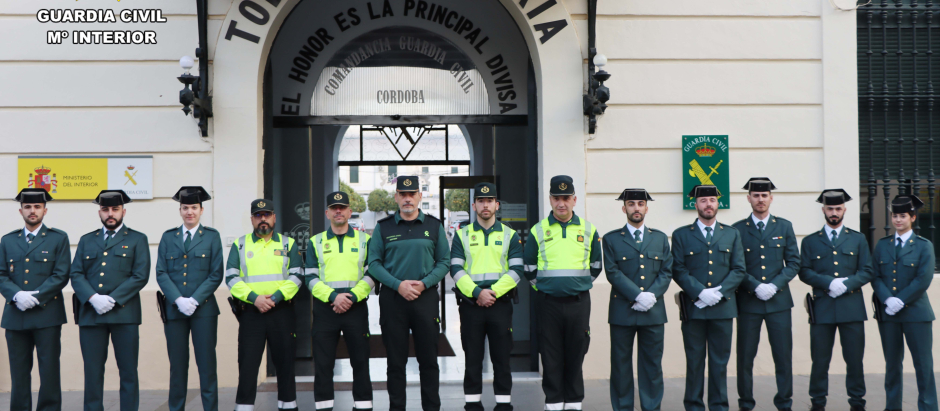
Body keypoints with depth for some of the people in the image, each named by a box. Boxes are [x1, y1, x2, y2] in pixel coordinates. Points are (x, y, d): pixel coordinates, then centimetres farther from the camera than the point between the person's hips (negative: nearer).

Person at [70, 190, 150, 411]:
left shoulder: (137, 239, 9)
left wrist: (113, 299, -12)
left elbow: (141, 276, -2)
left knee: (128, 372, 0)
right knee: (92, 371, 3)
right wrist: (93, 298, -10)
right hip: (90, 314, 3)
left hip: (124, 313, -2)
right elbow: (76, 274, 8)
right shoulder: (86, 240, 18)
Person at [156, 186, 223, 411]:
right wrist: (178, 300, -9)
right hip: (174, 309, 2)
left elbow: (216, 274, 0)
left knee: (207, 364, -2)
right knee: (177, 365, 4)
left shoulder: (212, 236, 6)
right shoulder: (168, 237, 11)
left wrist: (195, 300, -10)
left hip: (203, 308, -1)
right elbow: (161, 273, 5)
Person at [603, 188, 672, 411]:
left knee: (652, 365, 5)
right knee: (621, 365, 2)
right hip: (622, 311, -2)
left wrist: (651, 295, -10)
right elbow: (613, 272, -5)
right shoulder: (611, 239, 5)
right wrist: (638, 296, -15)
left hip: (654, 312, 2)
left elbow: (666, 272, 6)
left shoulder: (660, 238, 13)